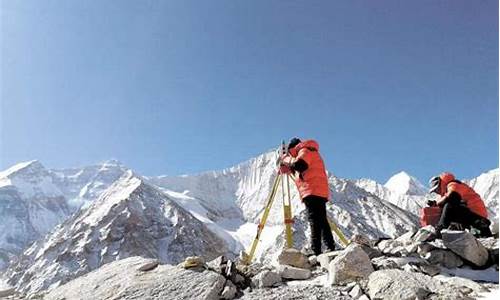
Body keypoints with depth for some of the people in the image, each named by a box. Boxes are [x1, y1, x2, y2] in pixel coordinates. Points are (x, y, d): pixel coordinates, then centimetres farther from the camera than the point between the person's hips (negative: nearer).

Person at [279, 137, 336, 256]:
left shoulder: (305, 150, 2)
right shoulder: (311, 153, 32)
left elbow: (299, 165, -18)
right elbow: (298, 169, 33)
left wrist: (286, 159, -1)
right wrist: (286, 167, 22)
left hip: (313, 191, -10)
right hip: (320, 192, 10)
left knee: (314, 221, -15)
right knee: (321, 220, 9)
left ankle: (316, 251, -19)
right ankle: (331, 248, 9)